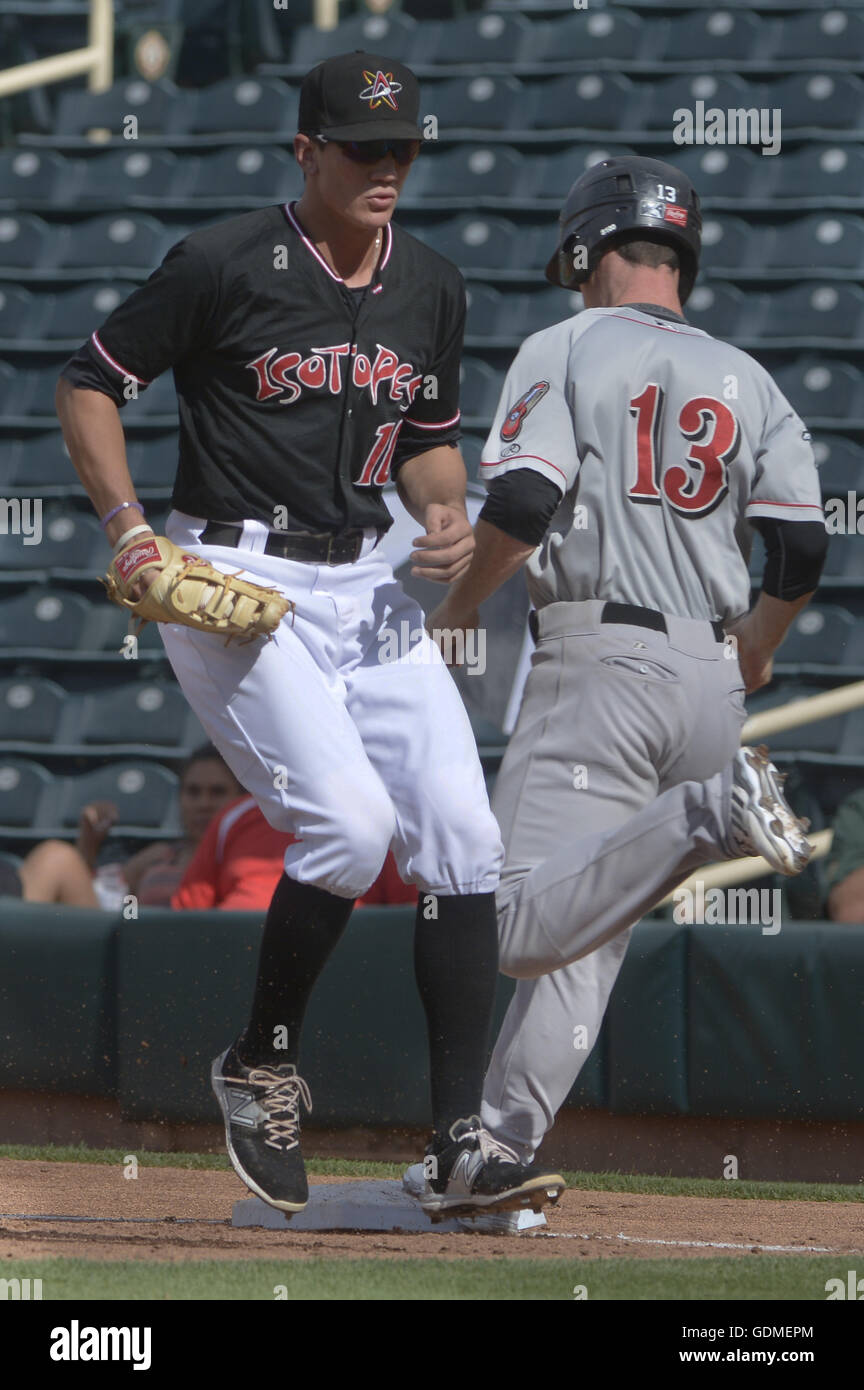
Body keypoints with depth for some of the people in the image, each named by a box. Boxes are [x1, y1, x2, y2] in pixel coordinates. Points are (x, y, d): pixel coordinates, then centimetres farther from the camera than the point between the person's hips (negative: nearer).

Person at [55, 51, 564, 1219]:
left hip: (367, 584, 6)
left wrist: (447, 514, 0)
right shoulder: (227, 267, -9)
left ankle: (462, 1144, -5)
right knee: (349, 819, -22)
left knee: (463, 835, -6)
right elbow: (90, 383, -2)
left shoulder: (430, 289, 9)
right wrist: (130, 529, -13)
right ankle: (259, 1067, 3)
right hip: (236, 582, -6)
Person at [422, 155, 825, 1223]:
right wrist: (752, 660, 26)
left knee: (524, 923, -15)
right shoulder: (748, 381, 14)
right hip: (710, 677, 6)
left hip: (600, 659, -6)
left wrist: (456, 608, 6)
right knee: (583, 925, 8)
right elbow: (802, 551, 8)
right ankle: (503, 1139, 0)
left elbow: (520, 507, -11)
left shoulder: (566, 351, 1)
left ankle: (706, 817, -33)